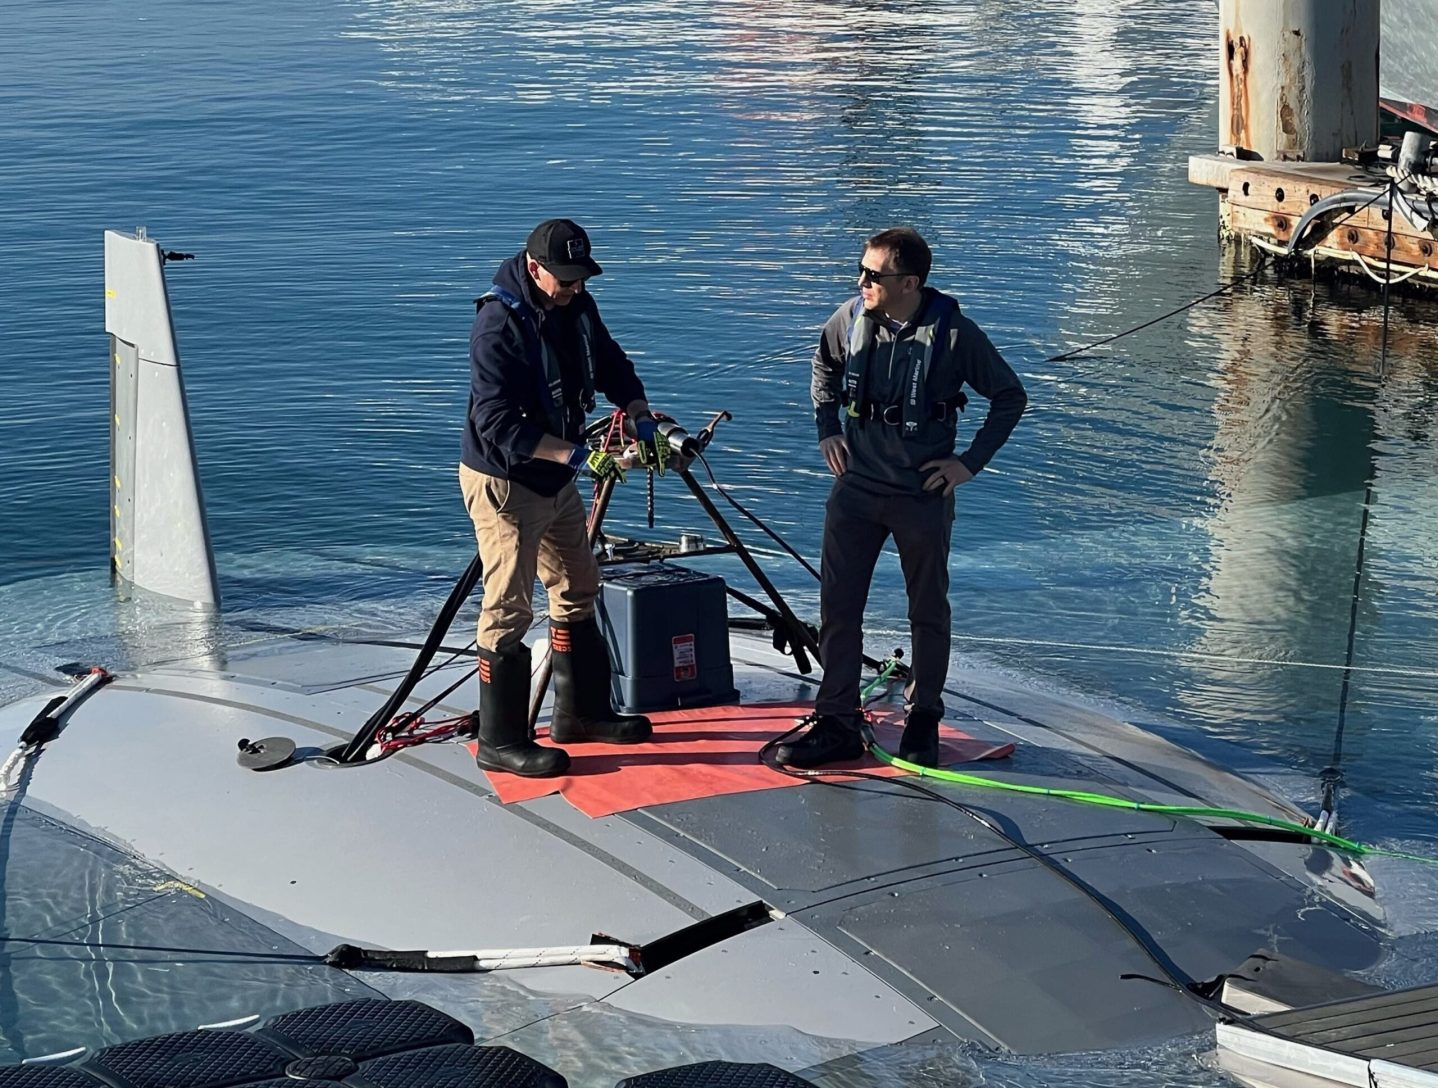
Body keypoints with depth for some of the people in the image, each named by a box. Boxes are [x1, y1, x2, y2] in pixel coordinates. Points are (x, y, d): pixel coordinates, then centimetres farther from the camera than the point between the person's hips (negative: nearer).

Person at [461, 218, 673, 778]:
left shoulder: (577, 308, 0)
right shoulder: (500, 323, -25)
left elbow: (612, 366, 16)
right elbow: (498, 424, -30)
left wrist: (642, 418, -3)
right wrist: (577, 454, -33)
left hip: (555, 477, 9)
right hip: (504, 483, -9)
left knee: (578, 591, 18)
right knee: (509, 609, -7)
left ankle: (583, 712, 32)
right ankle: (500, 742, 1)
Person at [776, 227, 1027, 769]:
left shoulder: (954, 333, -14)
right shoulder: (850, 319, -4)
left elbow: (1010, 397, -3)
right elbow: (824, 366, 20)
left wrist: (970, 462, -7)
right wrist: (826, 428, 11)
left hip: (924, 495, -3)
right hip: (857, 486, 3)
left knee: (929, 611, 10)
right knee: (838, 604, 1)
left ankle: (922, 722, 24)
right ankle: (836, 723, 10)